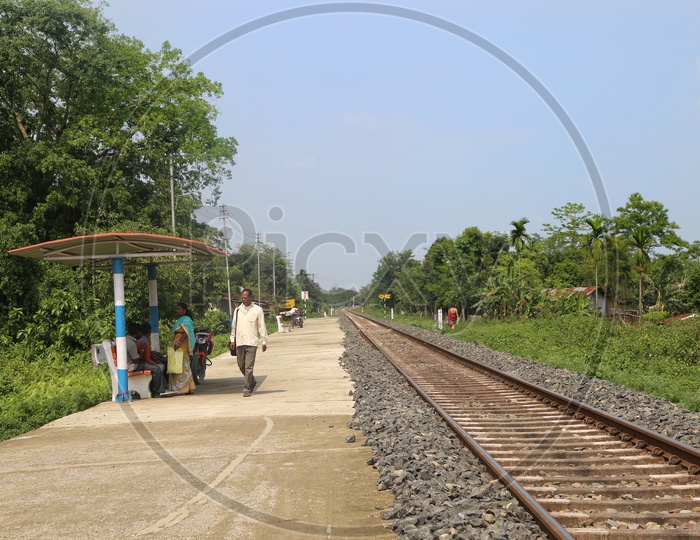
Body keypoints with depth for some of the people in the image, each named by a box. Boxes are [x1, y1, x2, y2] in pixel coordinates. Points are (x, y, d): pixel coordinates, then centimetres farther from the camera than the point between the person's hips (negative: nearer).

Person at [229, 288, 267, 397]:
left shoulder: (257, 310, 1)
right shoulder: (237, 310, 12)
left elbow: (262, 326, 2)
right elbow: (234, 325, 16)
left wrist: (264, 341, 0)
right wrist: (232, 340, 10)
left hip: (251, 342, -4)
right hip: (239, 342, 5)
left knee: (249, 366, -8)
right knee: (241, 365, 10)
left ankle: (247, 389, -4)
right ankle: (252, 382, 31)